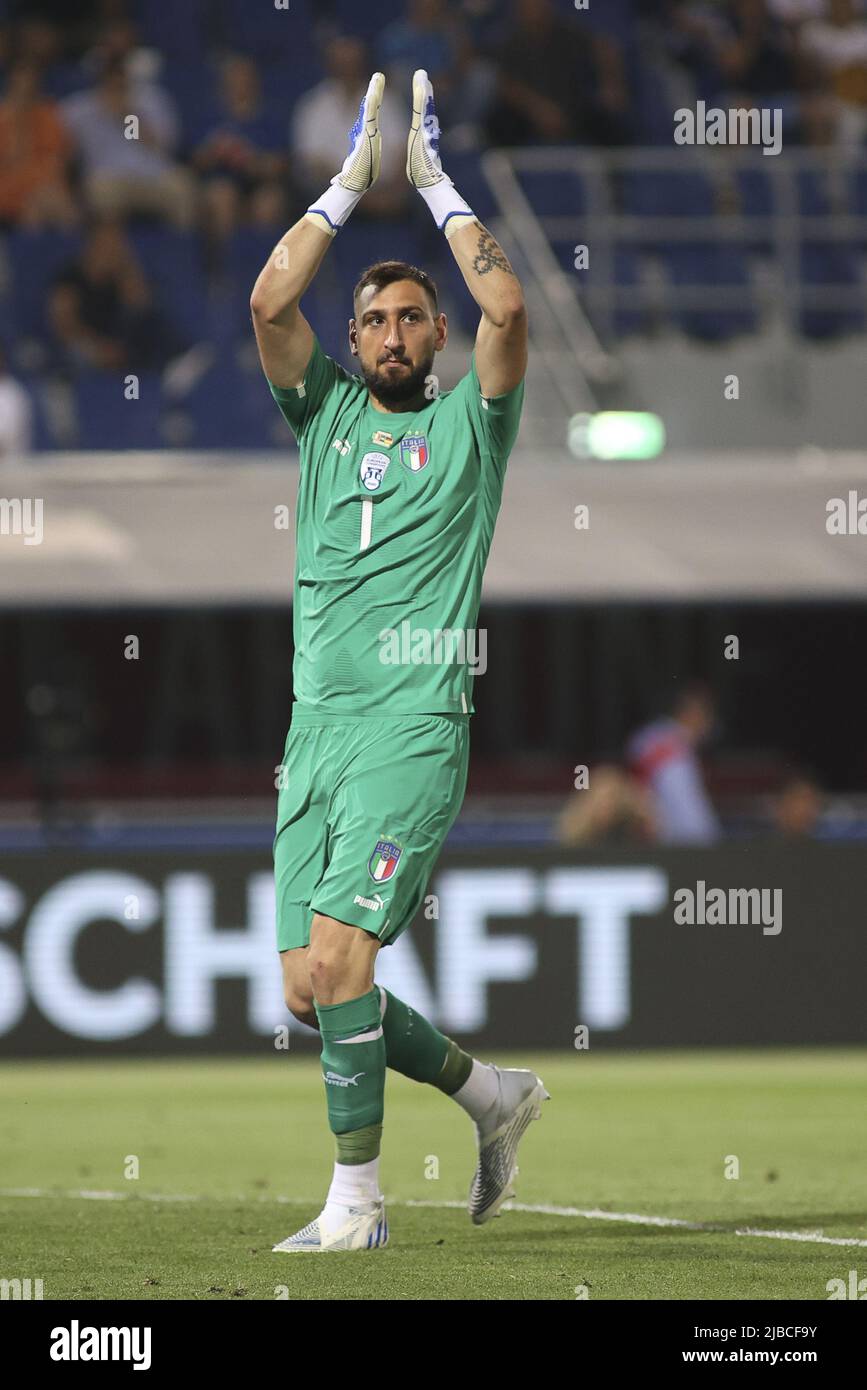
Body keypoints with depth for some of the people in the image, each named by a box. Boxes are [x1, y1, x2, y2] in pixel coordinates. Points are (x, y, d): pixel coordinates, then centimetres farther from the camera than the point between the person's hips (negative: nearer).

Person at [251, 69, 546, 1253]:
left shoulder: (468, 421, 6)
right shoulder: (327, 412, 15)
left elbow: (508, 309, -10)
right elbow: (270, 301, 2)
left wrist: (435, 181, -2)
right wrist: (352, 181, 3)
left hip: (415, 727, -5)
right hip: (316, 728, 5)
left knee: (337, 955, -18)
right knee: (309, 990, 2)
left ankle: (356, 1198, -11)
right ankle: (494, 1093, 22)